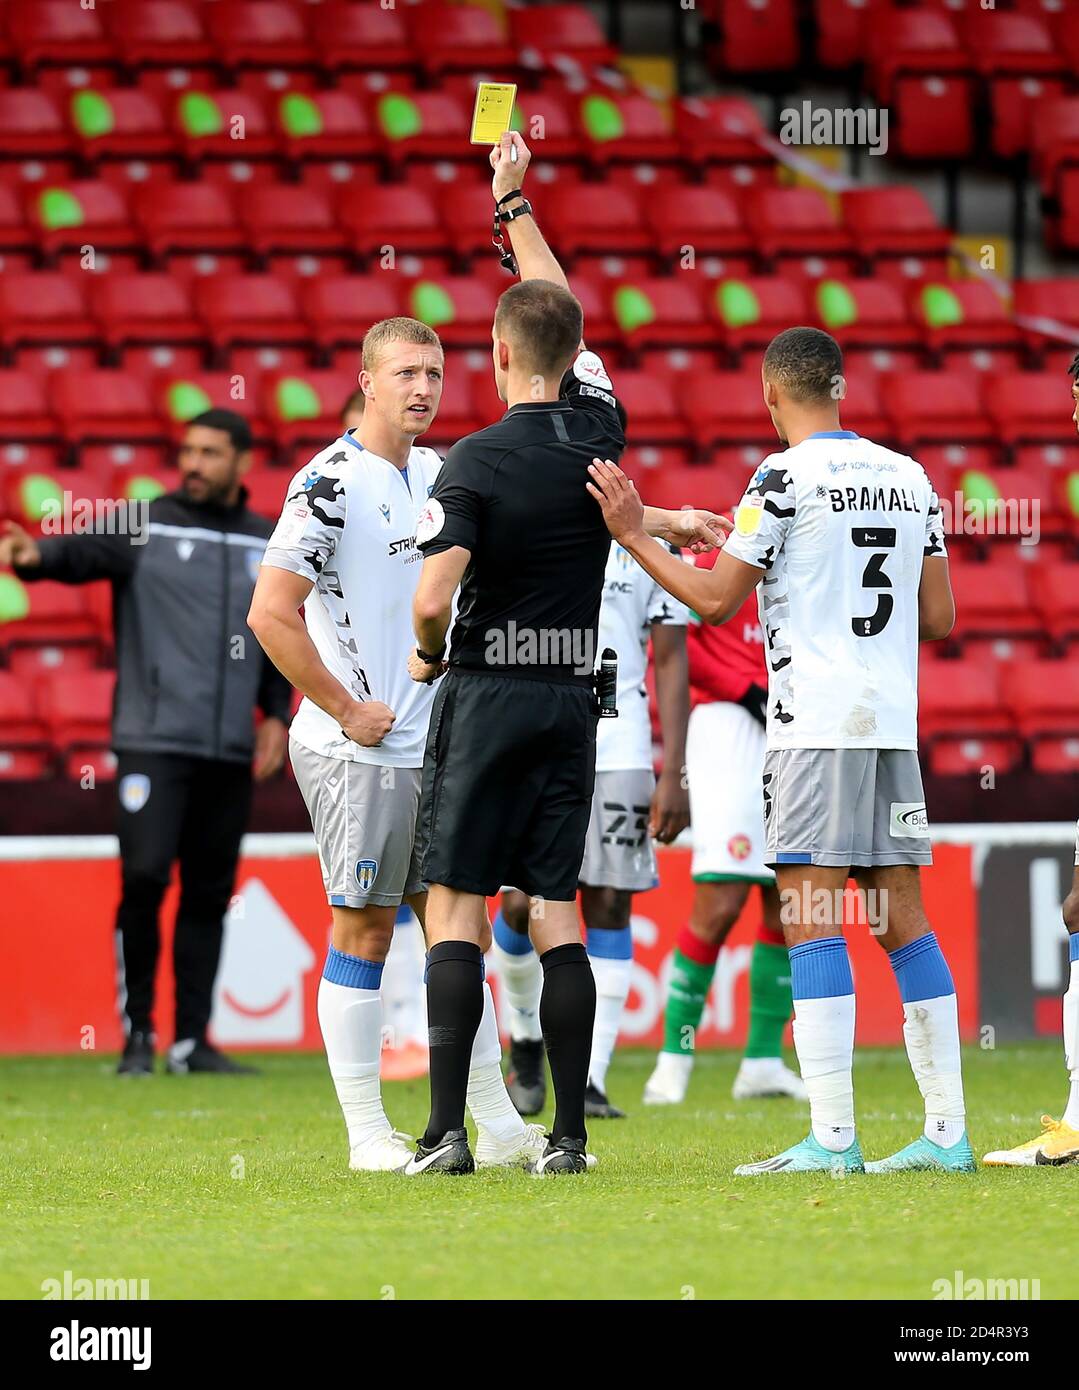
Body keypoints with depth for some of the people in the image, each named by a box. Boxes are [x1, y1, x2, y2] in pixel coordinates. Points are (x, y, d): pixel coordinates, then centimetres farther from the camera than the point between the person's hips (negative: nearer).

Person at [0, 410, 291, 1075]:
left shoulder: (268, 544, 12)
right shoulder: (146, 527, 0)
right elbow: (84, 551, -18)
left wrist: (277, 716, 10)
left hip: (231, 749, 4)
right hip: (153, 742, -4)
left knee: (210, 894, 5)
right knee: (145, 876, -13)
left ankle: (193, 1039, 11)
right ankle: (138, 1032, 0)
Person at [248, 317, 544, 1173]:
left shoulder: (438, 476, 11)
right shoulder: (332, 483, -13)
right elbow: (270, 614, -18)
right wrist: (346, 710, -15)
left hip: (434, 743, 8)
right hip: (359, 750, -8)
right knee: (365, 927, -2)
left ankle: (498, 1125, 12)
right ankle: (368, 1134, 3)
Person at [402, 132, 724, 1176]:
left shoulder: (475, 461, -13)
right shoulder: (598, 429, 2)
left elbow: (432, 599, -23)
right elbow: (566, 318, 20)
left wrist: (428, 656, 1)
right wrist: (514, 202, 31)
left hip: (486, 696, -4)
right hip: (572, 698, 5)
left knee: (454, 907, -2)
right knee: (555, 912, 6)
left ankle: (447, 1129, -10)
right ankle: (568, 1132, 1)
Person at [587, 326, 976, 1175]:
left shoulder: (786, 478, -8)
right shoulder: (911, 478, 12)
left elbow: (715, 600, -5)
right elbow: (940, 619, 14)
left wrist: (634, 536, 5)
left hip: (817, 723, -6)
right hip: (895, 722, 6)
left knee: (813, 924, -6)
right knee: (905, 923, 9)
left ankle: (832, 1138, -11)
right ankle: (947, 1133, 7)